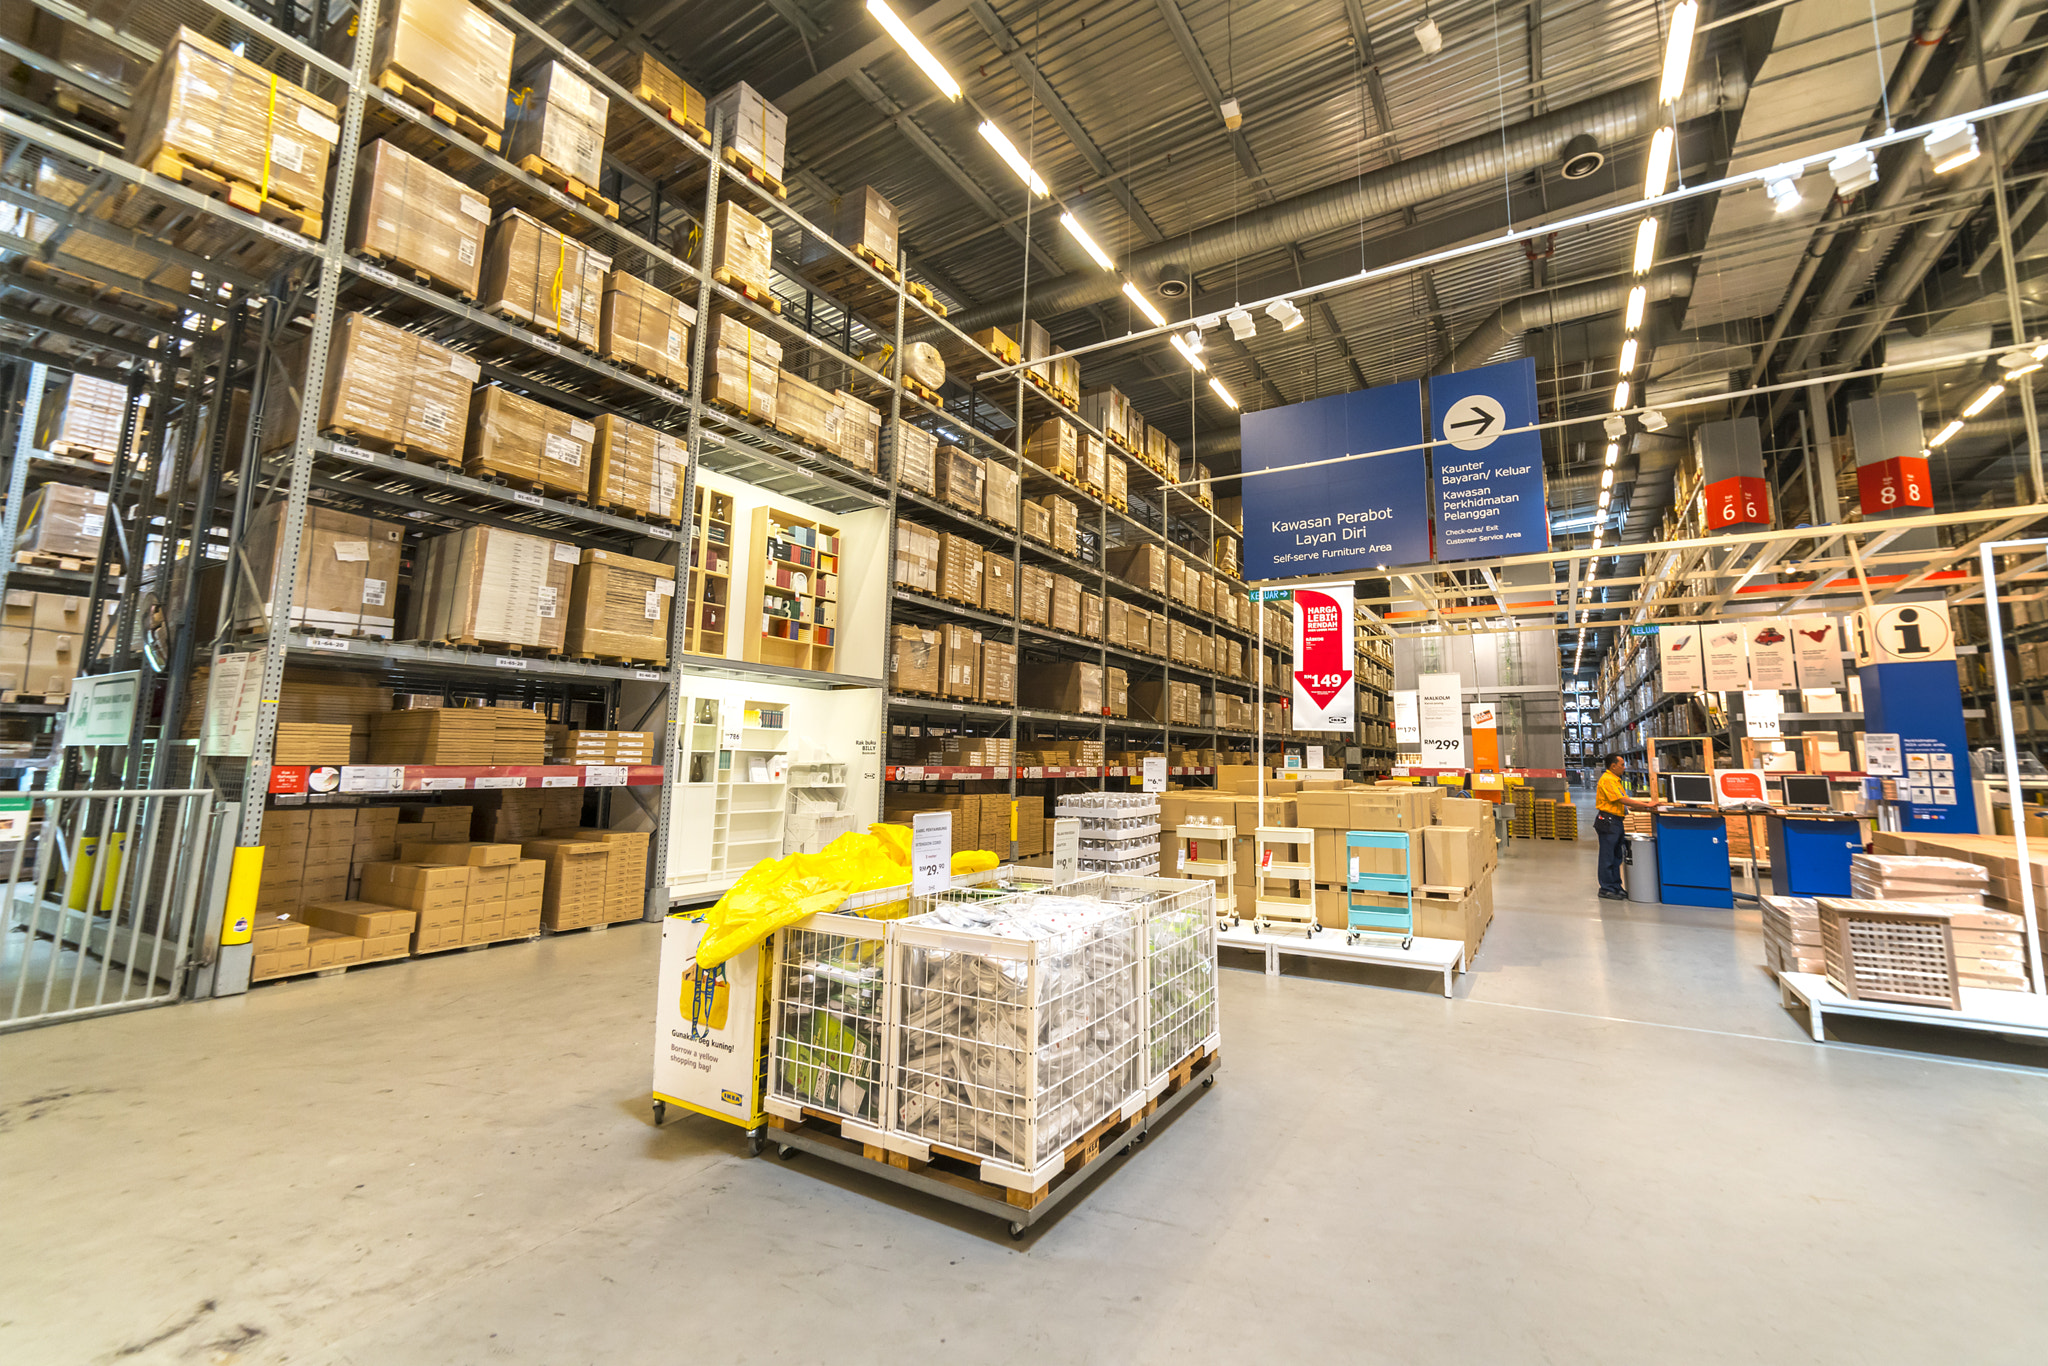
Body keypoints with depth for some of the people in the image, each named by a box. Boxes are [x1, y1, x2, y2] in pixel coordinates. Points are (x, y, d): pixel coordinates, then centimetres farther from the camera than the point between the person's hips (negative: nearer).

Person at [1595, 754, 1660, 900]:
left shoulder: (1615, 780, 18)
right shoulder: (1607, 780, -15)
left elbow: (1625, 800, 18)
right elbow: (1622, 800, -19)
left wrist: (1646, 805, 8)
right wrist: (1646, 805, -13)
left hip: (1616, 821, 10)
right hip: (1608, 821, -10)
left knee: (1616, 857, 15)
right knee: (1607, 857, -4)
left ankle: (1616, 887, 23)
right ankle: (1606, 889, 2)